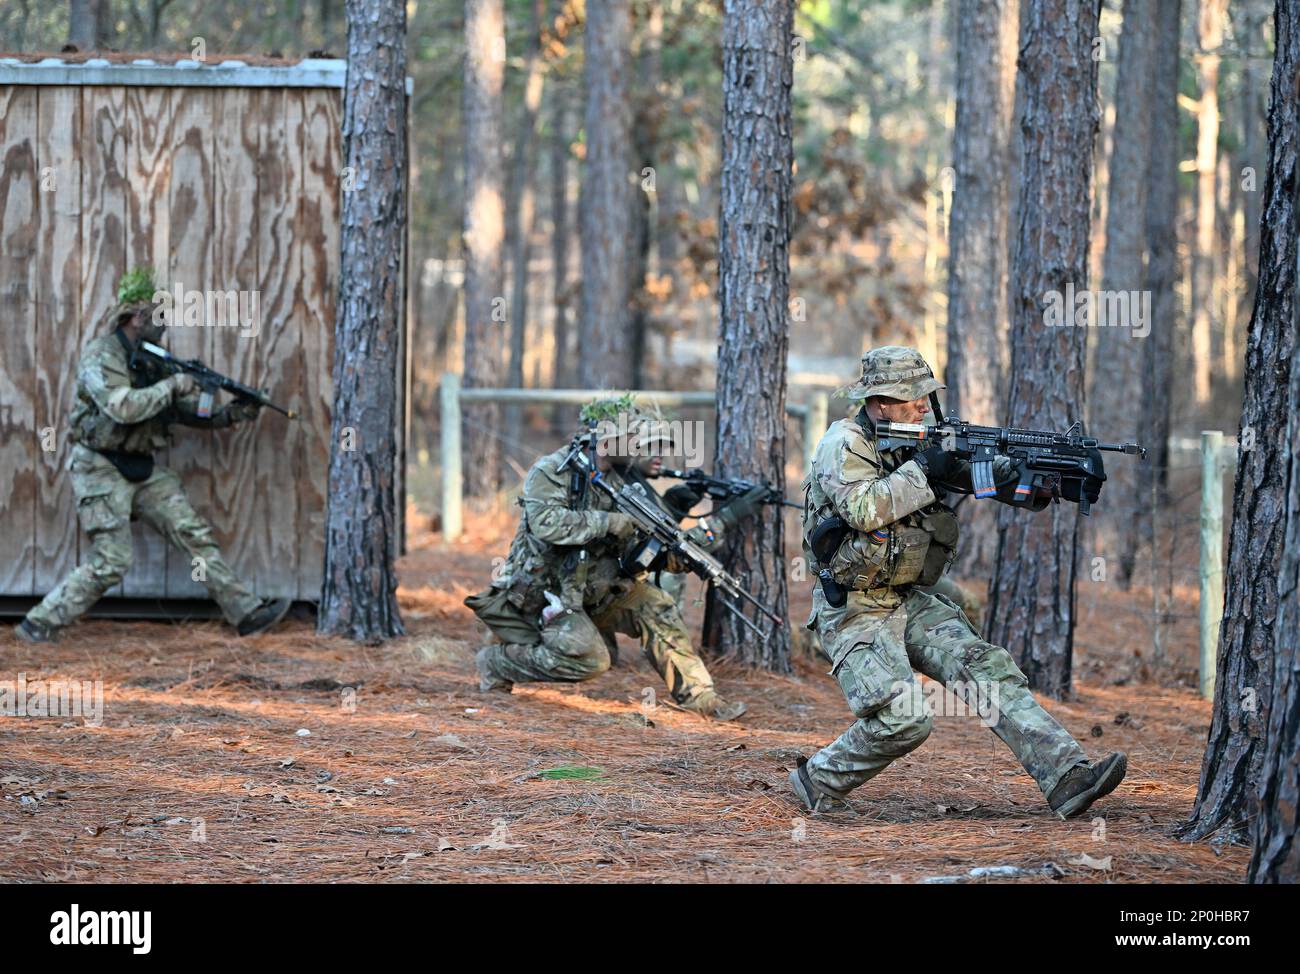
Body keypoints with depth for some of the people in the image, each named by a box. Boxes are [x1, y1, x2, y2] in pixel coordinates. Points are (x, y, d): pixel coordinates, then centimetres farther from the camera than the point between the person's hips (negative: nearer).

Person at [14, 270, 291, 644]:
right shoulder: (101, 357, -17)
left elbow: (186, 411, 14)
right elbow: (123, 407, -32)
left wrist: (230, 414, -1)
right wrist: (172, 385, -22)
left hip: (143, 470, 8)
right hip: (101, 469, -8)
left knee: (195, 535, 1)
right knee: (111, 563, -11)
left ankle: (247, 612, 3)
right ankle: (39, 624, -1)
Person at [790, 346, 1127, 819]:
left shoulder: (923, 444, 10)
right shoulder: (843, 444, -11)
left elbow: (989, 473, 4)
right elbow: (863, 510, -27)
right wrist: (921, 471, -21)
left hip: (910, 602, 7)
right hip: (854, 613, -7)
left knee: (989, 669, -10)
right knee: (903, 719, -20)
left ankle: (1067, 776, -20)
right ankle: (819, 781, 3)